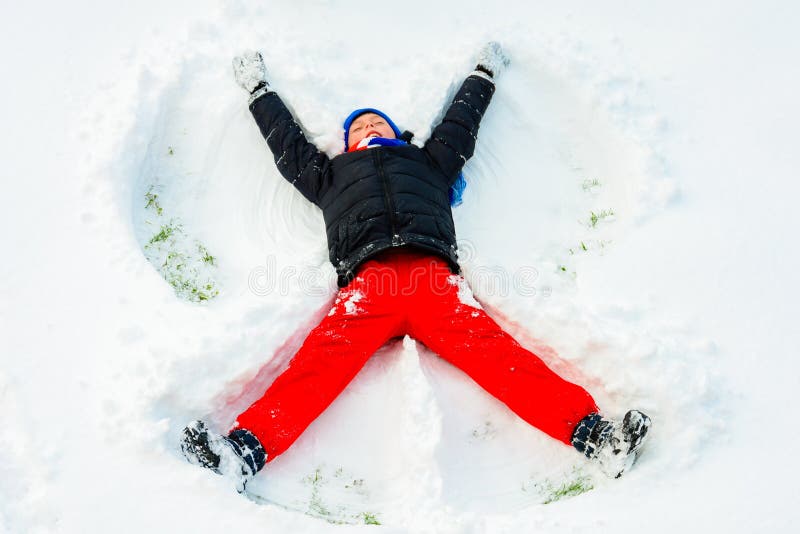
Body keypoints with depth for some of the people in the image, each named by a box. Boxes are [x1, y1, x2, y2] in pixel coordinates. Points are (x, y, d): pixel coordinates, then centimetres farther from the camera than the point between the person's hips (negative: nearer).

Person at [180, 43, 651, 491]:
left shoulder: (427, 161, 38)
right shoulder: (334, 173, 38)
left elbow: (460, 125, 50)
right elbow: (287, 140, 47)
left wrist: (484, 75, 64)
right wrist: (259, 89, 59)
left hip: (435, 279, 0)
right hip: (366, 282, 0)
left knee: (494, 351, -21)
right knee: (324, 359, -25)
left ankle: (587, 429, -37)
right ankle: (248, 448, -43)